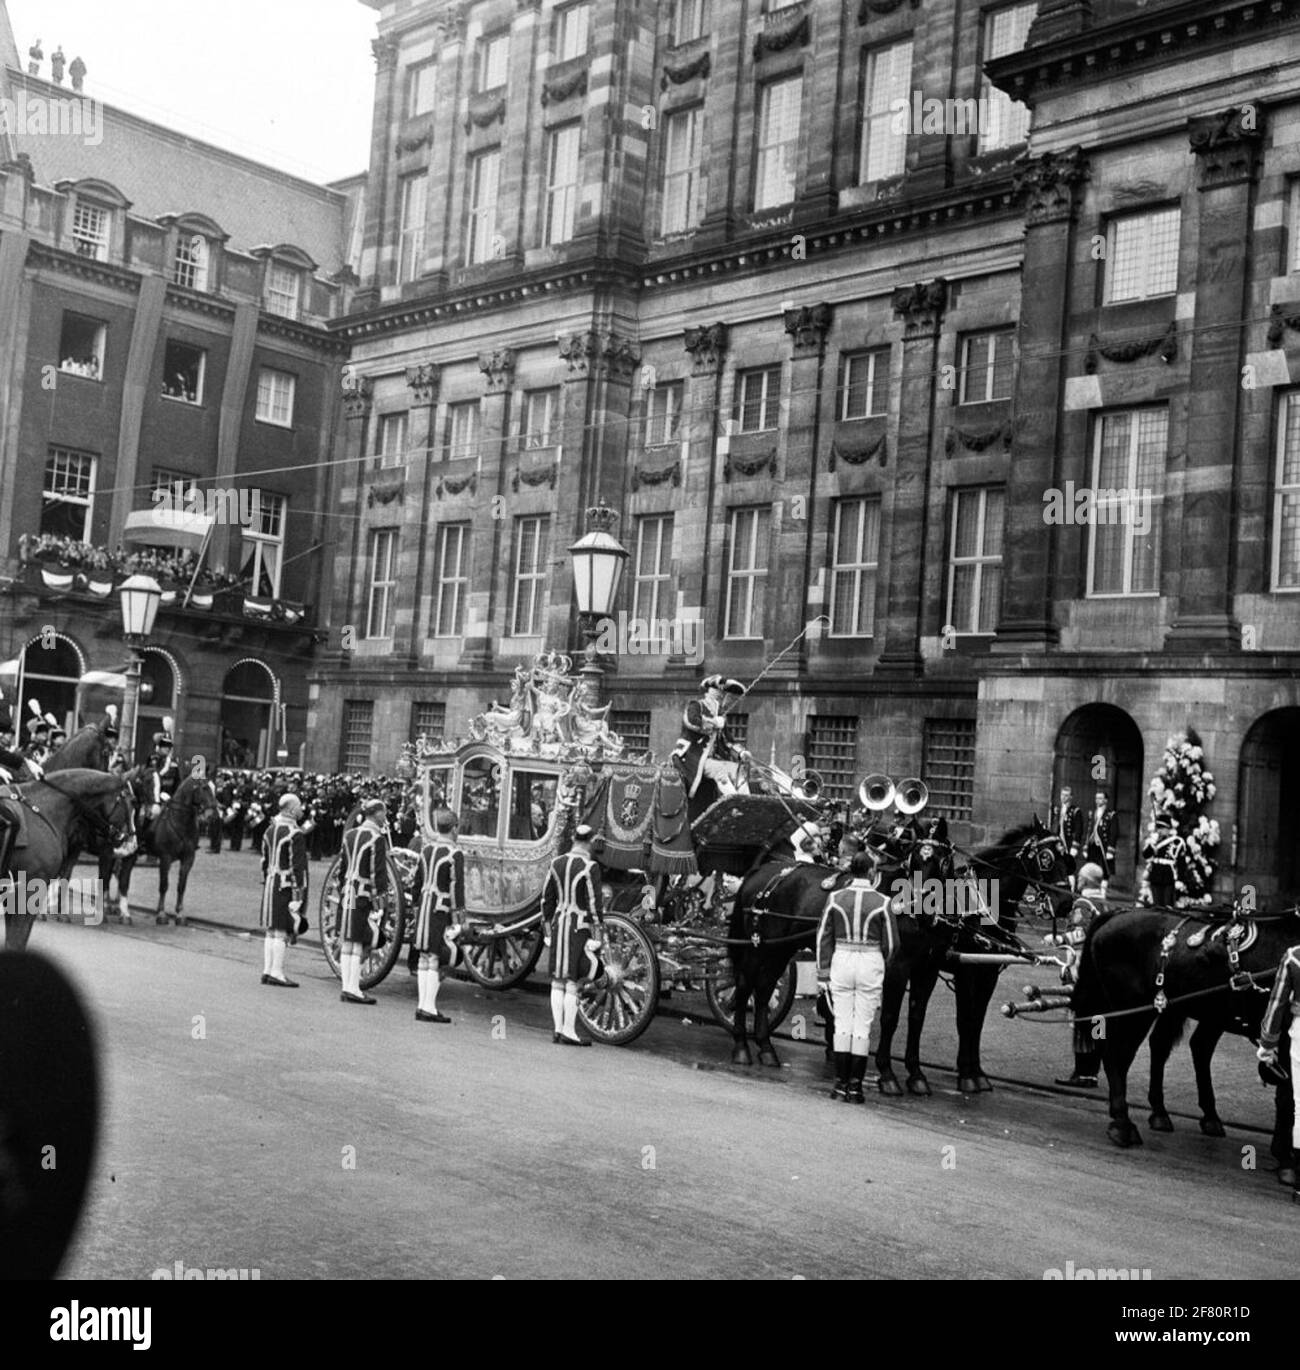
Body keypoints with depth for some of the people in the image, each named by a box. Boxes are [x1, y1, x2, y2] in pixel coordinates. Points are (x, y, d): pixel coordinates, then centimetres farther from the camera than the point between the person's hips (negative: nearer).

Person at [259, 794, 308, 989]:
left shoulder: (270, 830, 12)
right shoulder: (295, 834, -15)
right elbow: (298, 867, -17)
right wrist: (299, 895, -15)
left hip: (271, 885, 8)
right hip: (287, 886, -8)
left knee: (271, 931, 12)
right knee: (282, 932, -6)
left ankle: (267, 971, 15)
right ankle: (276, 973, -5)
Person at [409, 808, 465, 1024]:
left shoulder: (427, 850, 10)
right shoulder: (455, 855, -13)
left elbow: (416, 884, 16)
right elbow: (456, 889, -16)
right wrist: (458, 921, -13)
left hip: (424, 908, 7)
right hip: (442, 911, -7)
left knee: (424, 958, 10)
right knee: (435, 960, -5)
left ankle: (423, 1006, 14)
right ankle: (429, 1008, -6)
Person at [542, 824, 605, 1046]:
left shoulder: (556, 864, 7)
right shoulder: (590, 867, -10)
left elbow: (547, 901, 11)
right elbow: (594, 905, -12)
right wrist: (596, 937, -8)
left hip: (558, 926, 6)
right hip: (579, 928, -6)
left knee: (557, 980, 11)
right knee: (572, 981, -2)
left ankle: (557, 1028, 15)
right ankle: (568, 1032, -1)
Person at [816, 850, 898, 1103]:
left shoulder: (835, 898, -1)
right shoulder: (882, 902, -7)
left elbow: (823, 937, 1)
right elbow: (891, 943, -2)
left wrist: (822, 972, 7)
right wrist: (884, 968, 16)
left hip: (841, 961, 2)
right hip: (871, 963, -2)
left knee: (842, 1023, 9)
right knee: (862, 1026, 5)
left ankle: (840, 1083, 11)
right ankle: (854, 1086, 7)